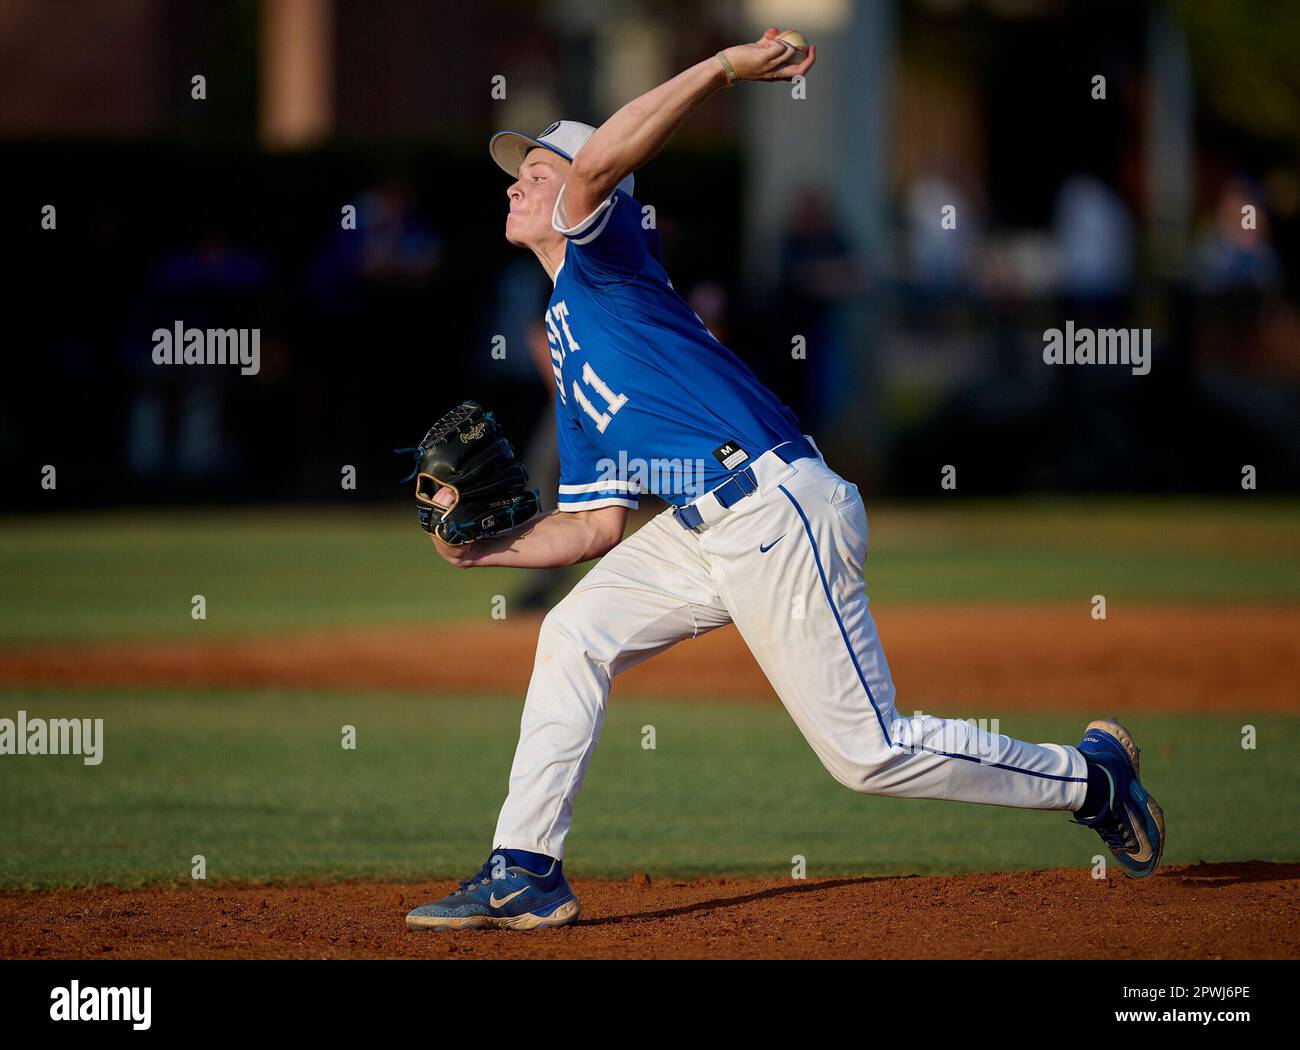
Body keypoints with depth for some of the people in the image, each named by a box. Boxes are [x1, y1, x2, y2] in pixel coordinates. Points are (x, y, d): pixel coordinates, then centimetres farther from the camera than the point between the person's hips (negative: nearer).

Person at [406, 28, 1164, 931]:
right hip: (701, 531, 9)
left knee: (867, 752, -5)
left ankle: (1087, 776, 12)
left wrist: (724, 68, -25)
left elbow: (598, 162, -23)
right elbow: (599, 525, 22)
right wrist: (483, 550, 11)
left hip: (778, 512, -9)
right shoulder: (570, 357, 24)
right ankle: (524, 874, 3)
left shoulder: (603, 249, 1)